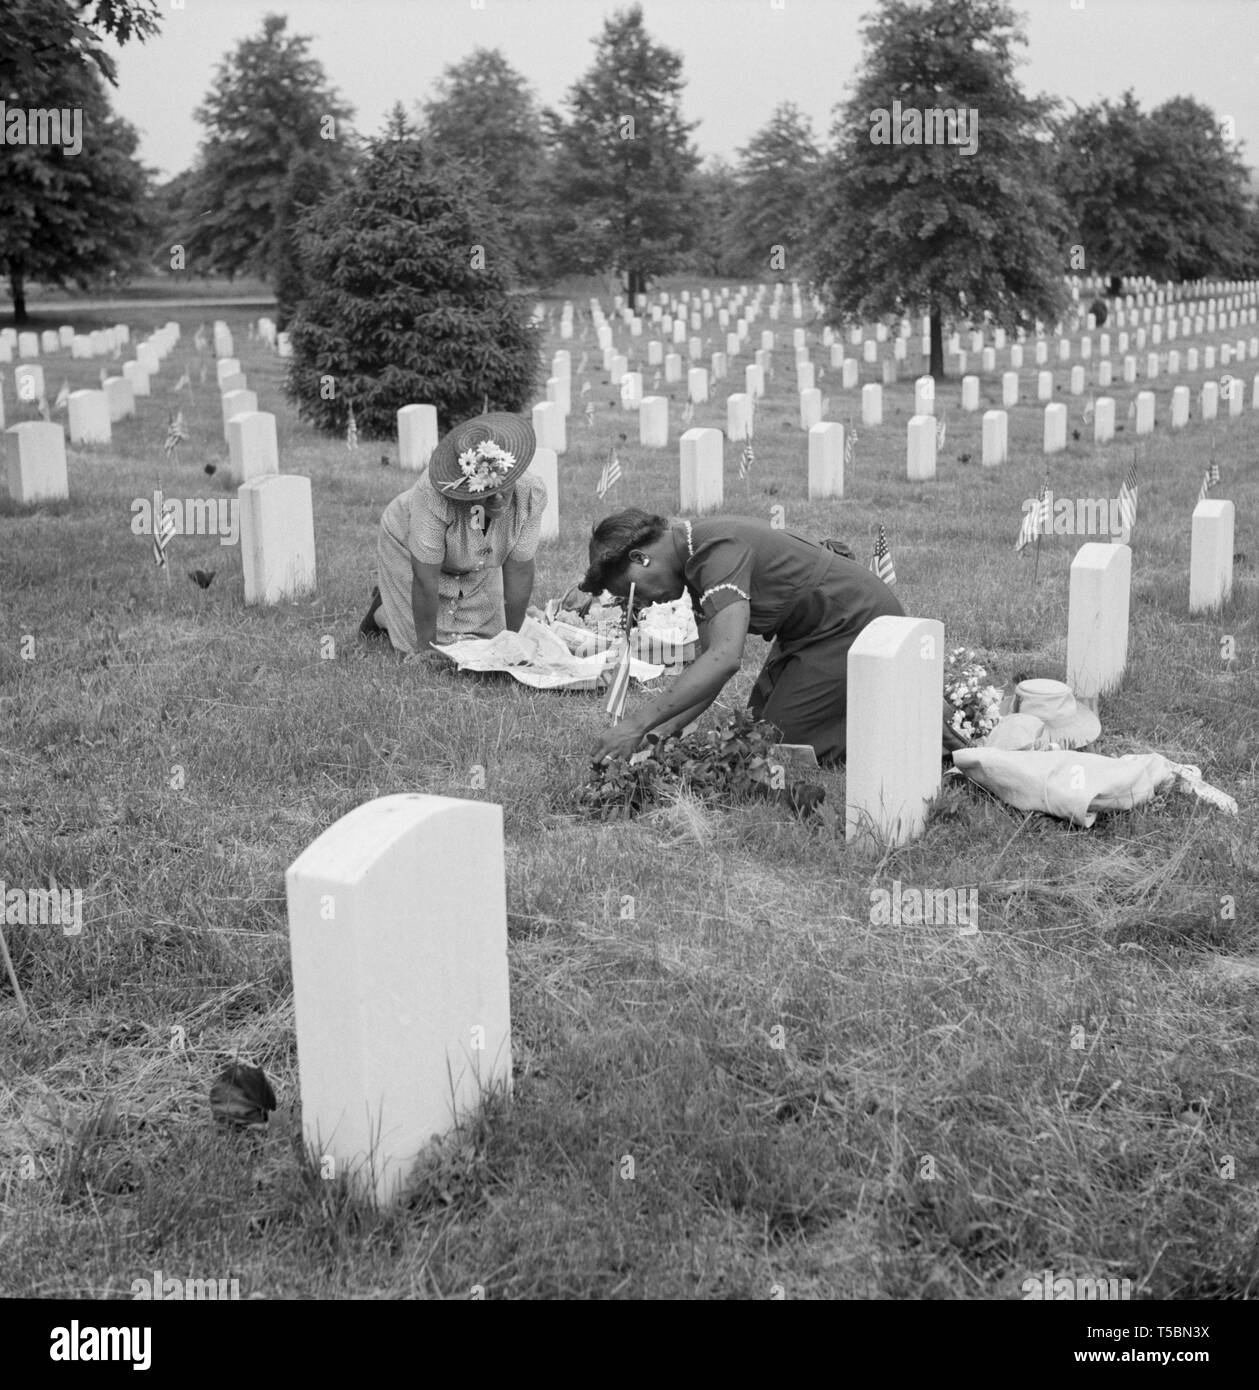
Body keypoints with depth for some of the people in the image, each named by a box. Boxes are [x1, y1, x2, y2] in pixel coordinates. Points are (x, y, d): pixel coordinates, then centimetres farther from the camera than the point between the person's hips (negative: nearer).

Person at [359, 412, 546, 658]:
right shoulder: (434, 494, -44)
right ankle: (382, 608, 23)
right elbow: (425, 578, -36)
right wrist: (426, 645, -29)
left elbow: (519, 569, -21)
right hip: (409, 550, -4)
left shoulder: (532, 496, -32)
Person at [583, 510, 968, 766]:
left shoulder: (719, 549, -26)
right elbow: (712, 661, 5)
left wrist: (638, 723, -38)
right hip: (813, 627, 10)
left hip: (858, 623, -10)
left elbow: (725, 658, -38)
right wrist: (662, 731, -7)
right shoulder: (697, 557, 5)